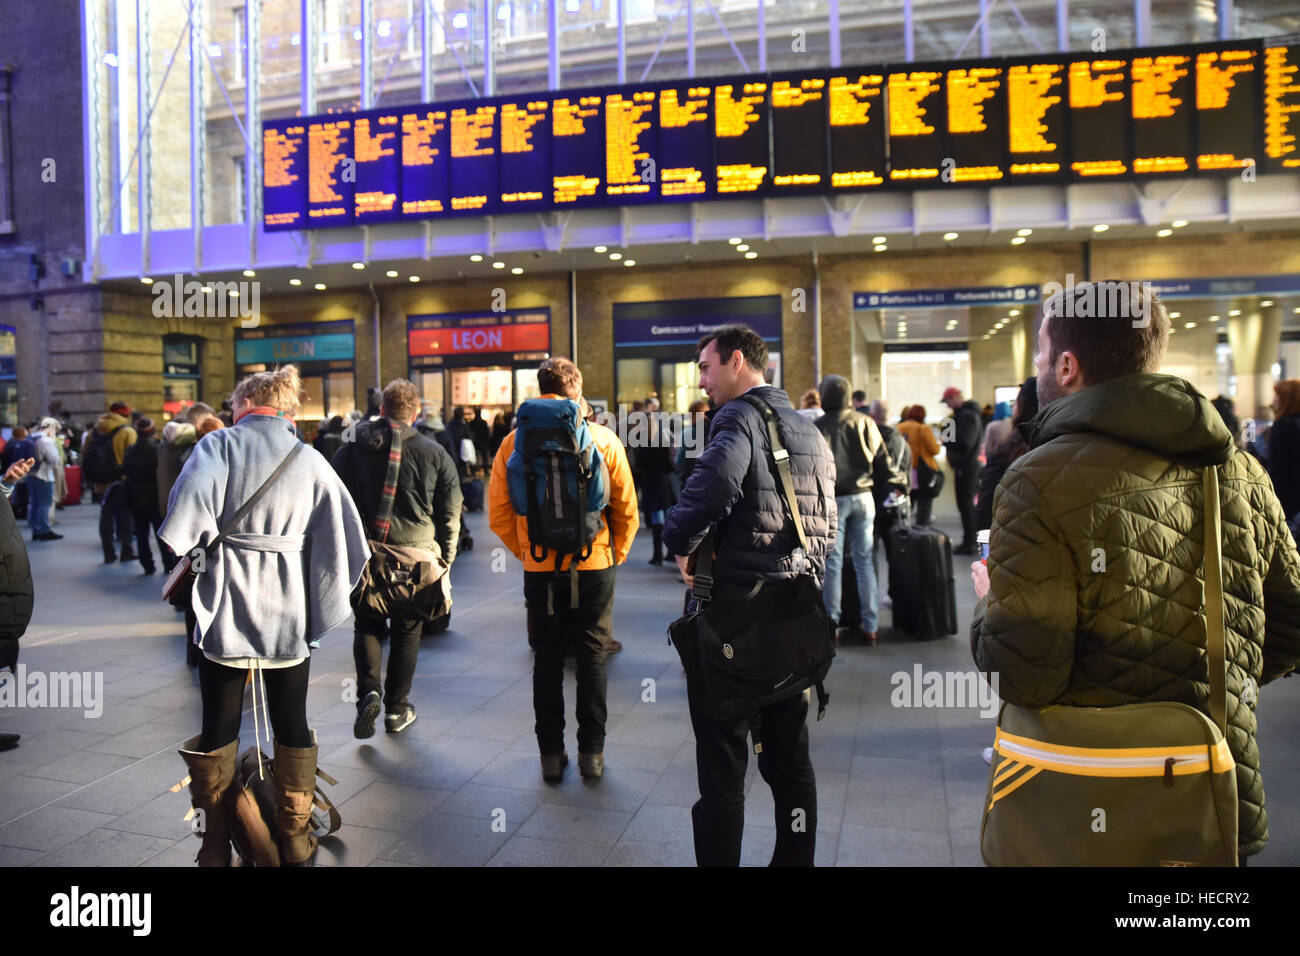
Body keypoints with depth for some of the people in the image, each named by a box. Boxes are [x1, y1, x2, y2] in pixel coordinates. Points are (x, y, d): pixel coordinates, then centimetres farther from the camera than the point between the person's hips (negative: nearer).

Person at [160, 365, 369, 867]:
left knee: (219, 727, 9)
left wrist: (185, 554, -2)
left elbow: (188, 506, -18)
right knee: (292, 723, 12)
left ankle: (215, 848, 19)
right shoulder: (312, 461, 6)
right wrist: (324, 607, 7)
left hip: (226, 607, -2)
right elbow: (341, 539, 1)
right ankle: (295, 844, 21)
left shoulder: (219, 444, -1)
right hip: (289, 612, 2)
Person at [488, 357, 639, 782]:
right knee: (592, 657, 11)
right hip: (594, 564, -1)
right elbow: (627, 510, -2)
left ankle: (551, 754, 20)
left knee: (547, 659, 12)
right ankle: (592, 752, 18)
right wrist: (615, 554, 12)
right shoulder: (603, 439, -6)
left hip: (539, 567, 1)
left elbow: (498, 513, 0)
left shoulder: (515, 441, -3)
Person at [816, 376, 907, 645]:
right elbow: (883, 459, 7)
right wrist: (899, 481, 20)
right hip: (863, 497, 2)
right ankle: (869, 626, 11)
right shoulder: (864, 423, 2)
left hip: (832, 500, -2)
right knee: (864, 561, 8)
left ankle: (833, 626, 6)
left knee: (832, 563, 3)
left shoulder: (817, 428, -5)